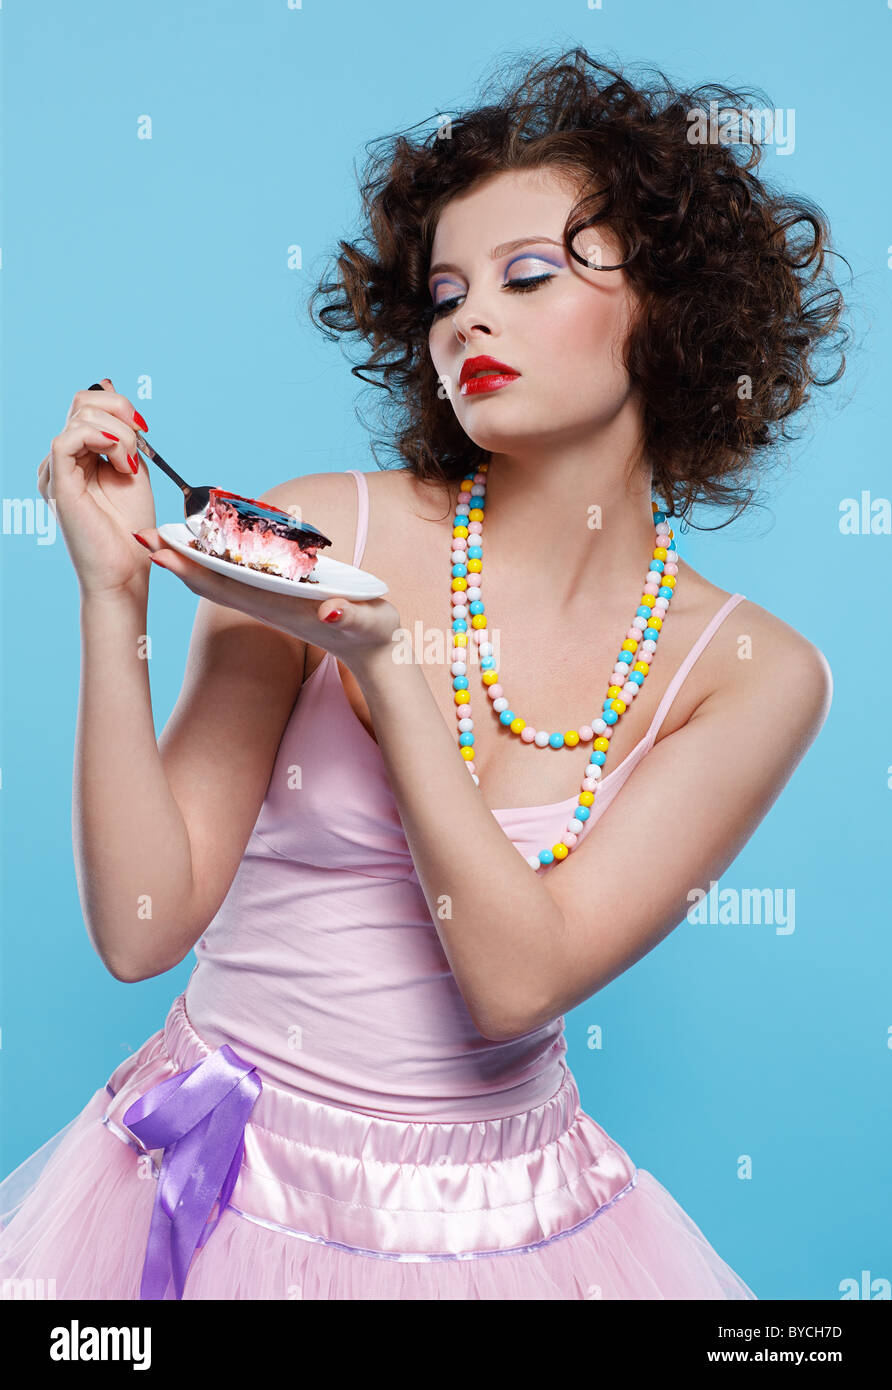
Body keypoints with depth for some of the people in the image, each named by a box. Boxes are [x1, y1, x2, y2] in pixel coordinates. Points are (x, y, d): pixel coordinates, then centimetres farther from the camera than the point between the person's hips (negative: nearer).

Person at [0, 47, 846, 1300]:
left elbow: (517, 984, -18)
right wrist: (115, 594, -21)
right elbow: (141, 927, -13)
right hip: (223, 1187, 0)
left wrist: (386, 664, -25)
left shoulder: (753, 674, -9)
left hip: (508, 1219, 1)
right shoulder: (318, 534, -12)